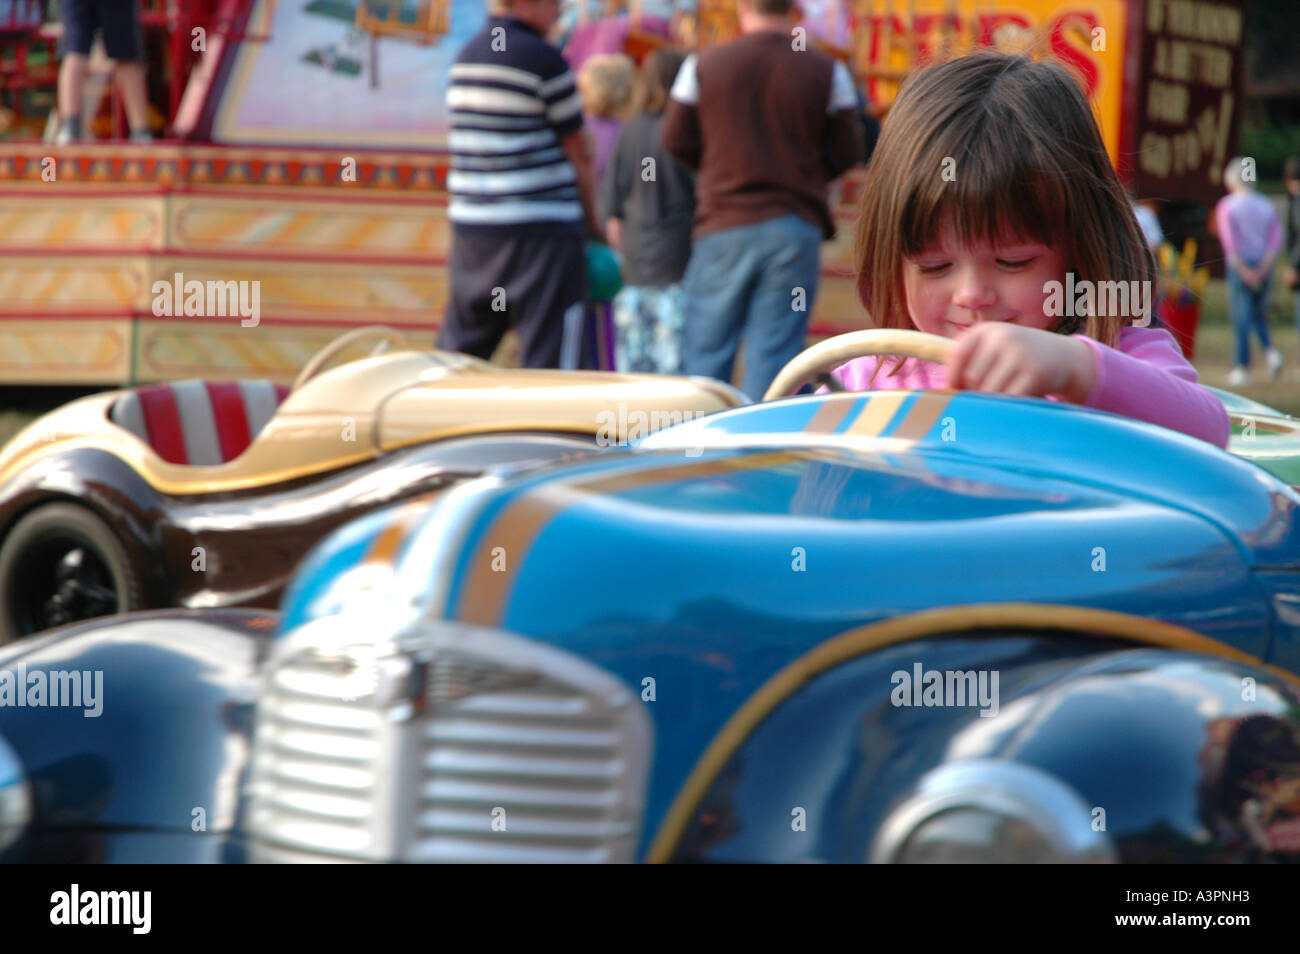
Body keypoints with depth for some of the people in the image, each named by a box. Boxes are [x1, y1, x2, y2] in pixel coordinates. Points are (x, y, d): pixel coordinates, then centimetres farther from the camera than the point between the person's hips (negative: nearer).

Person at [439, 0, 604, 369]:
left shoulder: (465, 58, 11)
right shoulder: (545, 60, -10)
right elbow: (578, 153, -3)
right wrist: (593, 220, 11)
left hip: (470, 228, 7)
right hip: (541, 228, -7)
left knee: (457, 352, 13)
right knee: (550, 364, -2)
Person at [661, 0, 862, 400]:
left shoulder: (702, 66, 0)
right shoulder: (829, 73, -1)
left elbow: (676, 140, 6)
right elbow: (847, 152, 4)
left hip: (725, 222, 0)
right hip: (797, 227, 0)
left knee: (704, 351, 7)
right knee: (774, 354, 1)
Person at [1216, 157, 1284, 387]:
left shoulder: (1226, 206, -4)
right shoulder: (1266, 205, 9)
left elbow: (1229, 242, -13)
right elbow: (1276, 240, 0)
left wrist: (1242, 269, -12)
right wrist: (1262, 268, -5)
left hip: (1239, 265, -4)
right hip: (1263, 265, 4)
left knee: (1241, 316, -2)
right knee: (1260, 313, 17)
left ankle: (1242, 367, -3)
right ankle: (1270, 350, -7)